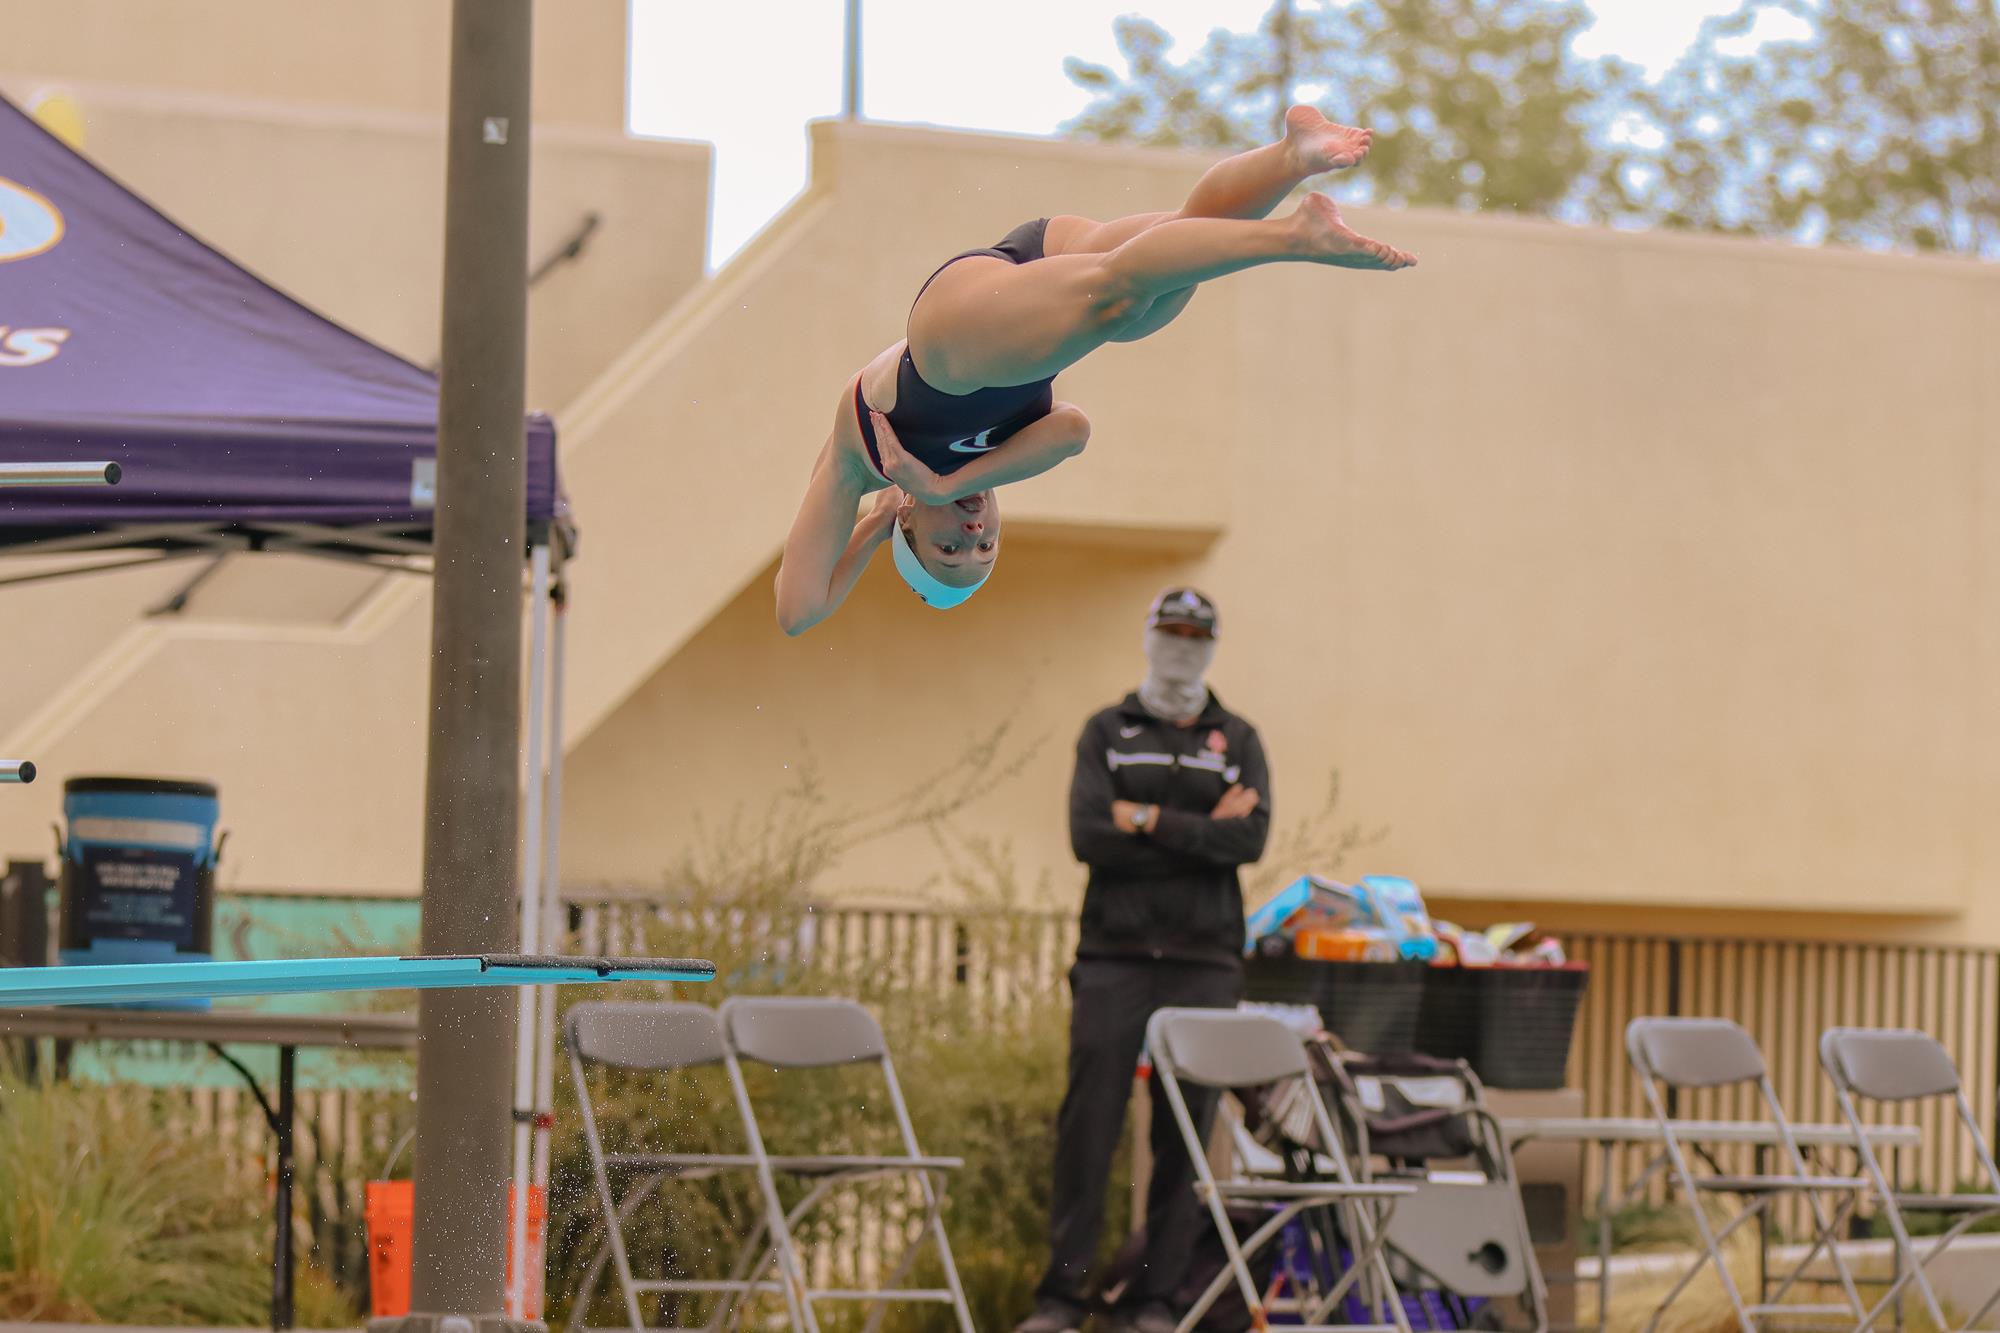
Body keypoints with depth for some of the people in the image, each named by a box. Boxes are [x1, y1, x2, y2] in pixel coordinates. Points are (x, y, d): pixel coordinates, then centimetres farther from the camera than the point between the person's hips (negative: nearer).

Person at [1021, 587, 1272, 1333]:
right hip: (1115, 956, -1)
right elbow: (1089, 836, -7)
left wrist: (1149, 820, -10)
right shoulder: (1107, 733, 9)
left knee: (1186, 1132, 0)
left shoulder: (1238, 742, 12)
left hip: (1204, 962, 1)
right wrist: (1201, 834, -8)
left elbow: (1251, 839, -6)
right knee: (1089, 1124, -5)